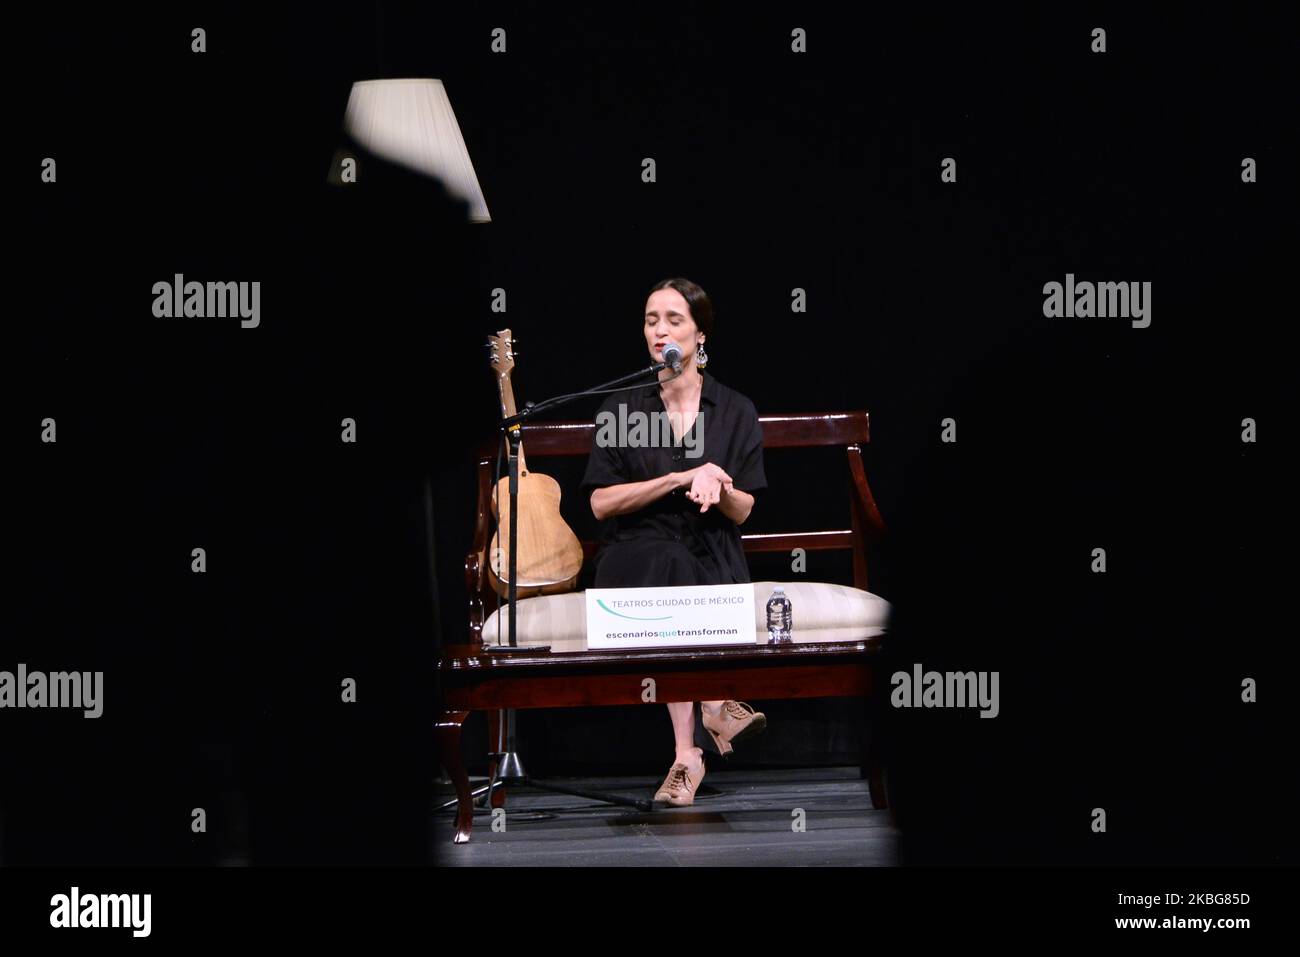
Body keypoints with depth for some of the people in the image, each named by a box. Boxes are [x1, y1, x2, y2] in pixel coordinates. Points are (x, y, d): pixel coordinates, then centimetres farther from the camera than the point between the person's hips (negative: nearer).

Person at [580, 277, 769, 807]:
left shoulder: (735, 413, 8)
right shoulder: (621, 409, 6)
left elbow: (742, 511, 6)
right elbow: (601, 503, -3)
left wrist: (718, 486, -18)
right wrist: (683, 478, -13)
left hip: (713, 557, 0)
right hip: (635, 557, 0)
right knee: (669, 562, -35)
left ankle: (686, 753, -29)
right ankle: (715, 705, -31)